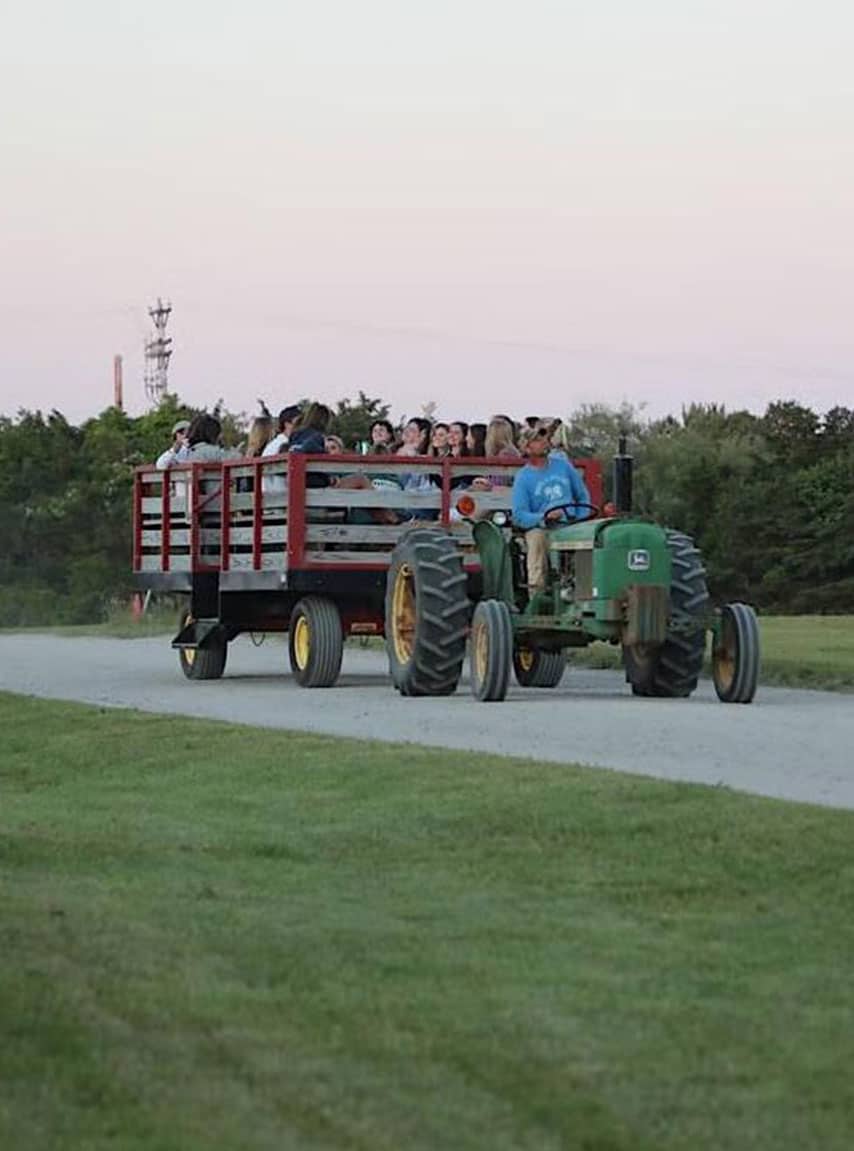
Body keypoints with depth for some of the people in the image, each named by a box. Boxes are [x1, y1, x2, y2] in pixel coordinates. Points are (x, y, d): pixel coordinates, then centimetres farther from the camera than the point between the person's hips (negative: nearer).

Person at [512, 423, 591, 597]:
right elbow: (519, 516, -6)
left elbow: (583, 496, 19)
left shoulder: (563, 465, 14)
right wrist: (544, 518, -23)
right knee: (537, 537, -36)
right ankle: (537, 593, -32)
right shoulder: (523, 478, 2)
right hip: (540, 528, -3)